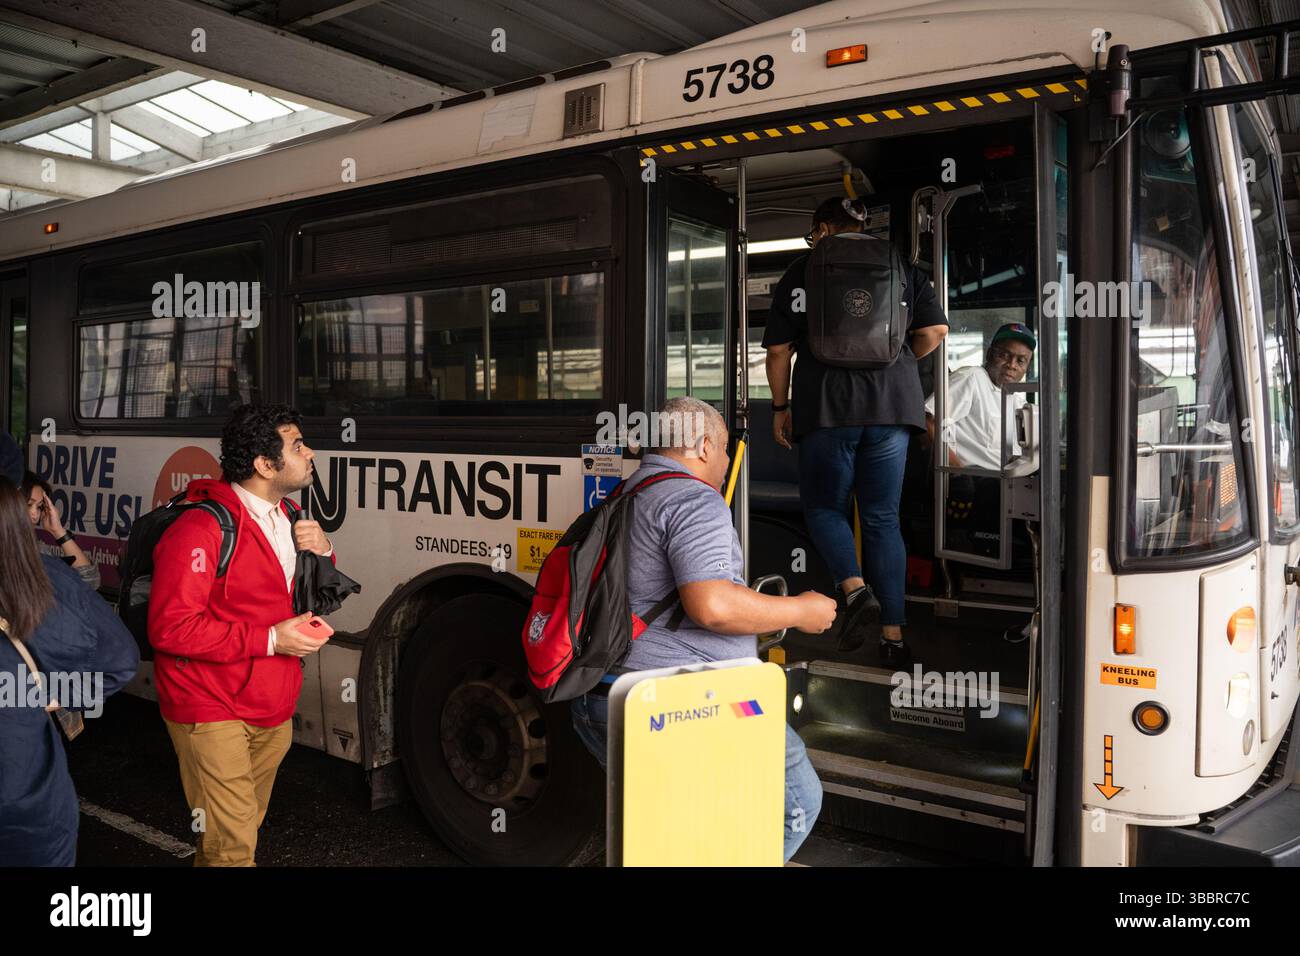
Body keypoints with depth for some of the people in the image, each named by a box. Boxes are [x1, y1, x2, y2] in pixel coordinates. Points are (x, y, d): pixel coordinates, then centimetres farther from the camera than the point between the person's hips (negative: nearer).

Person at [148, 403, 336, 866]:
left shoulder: (286, 518, 9)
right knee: (233, 846, -6)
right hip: (212, 712, -8)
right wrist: (270, 640, -23)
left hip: (273, 711, 8)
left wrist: (322, 552, -2)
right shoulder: (202, 529, -19)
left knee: (245, 828, 18)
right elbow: (171, 628, -24)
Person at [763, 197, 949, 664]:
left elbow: (779, 349, 3)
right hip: (892, 406, 3)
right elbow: (934, 331, 6)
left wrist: (780, 406, 14)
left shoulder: (801, 271, 6)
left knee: (823, 507, 14)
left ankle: (854, 587, -12)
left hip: (827, 406, -3)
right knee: (883, 518, 9)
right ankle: (893, 634, 6)